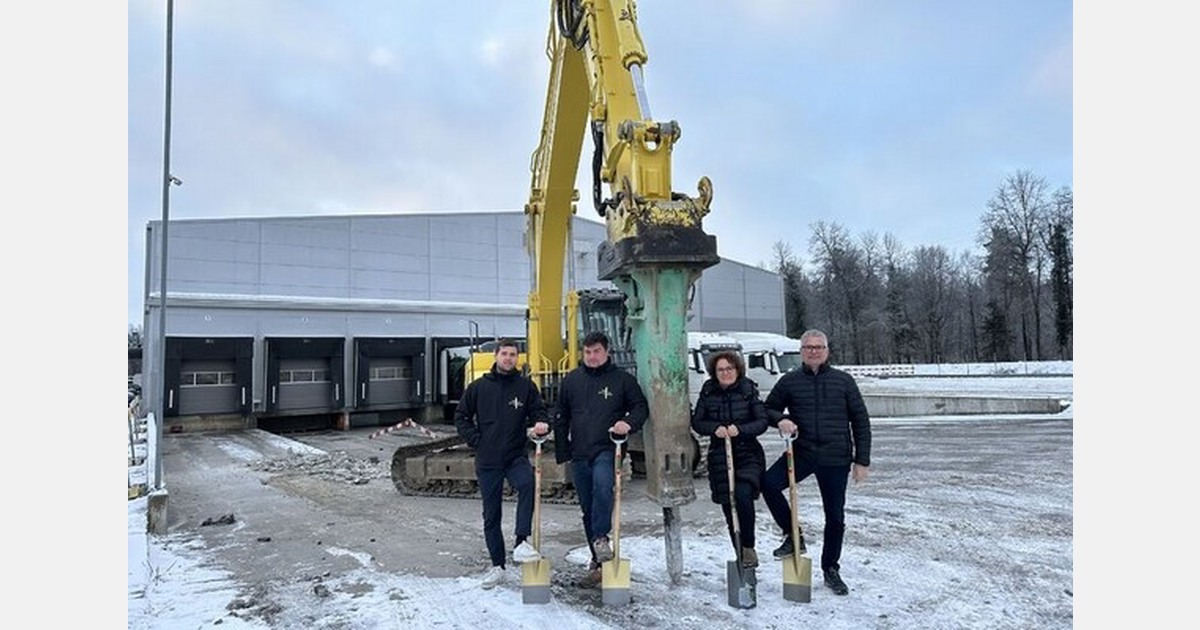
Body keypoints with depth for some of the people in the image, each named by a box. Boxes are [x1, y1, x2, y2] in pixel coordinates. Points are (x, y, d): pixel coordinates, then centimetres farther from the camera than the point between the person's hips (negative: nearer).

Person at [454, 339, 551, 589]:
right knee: (491, 515, 8)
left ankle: (521, 543, -27)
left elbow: (539, 412, 7)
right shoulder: (479, 387, 3)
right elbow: (461, 417, 10)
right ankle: (497, 566, 21)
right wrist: (476, 441, -1)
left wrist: (540, 425, -15)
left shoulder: (526, 386, 1)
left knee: (527, 483, -33)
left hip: (516, 456, -1)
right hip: (487, 460, 2)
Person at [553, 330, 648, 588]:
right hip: (579, 453, 4)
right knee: (588, 509, 9)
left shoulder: (622, 379, 3)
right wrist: (562, 451, 9)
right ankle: (598, 562, 20)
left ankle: (601, 538, -21)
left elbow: (641, 407, 5)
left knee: (602, 485, -34)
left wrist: (629, 423, -16)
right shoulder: (571, 380, 11)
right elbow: (561, 417, 14)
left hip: (607, 450, -4)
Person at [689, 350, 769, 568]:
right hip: (720, 456, 3)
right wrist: (714, 428, -15)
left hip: (747, 454, -2)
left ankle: (748, 548, -4)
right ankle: (741, 555, 21)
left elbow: (762, 422, -4)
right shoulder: (708, 392, 2)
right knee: (728, 505, 5)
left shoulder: (749, 390, -3)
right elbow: (697, 421, 5)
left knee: (743, 495, -23)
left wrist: (740, 429, -21)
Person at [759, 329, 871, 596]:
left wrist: (862, 460, 0)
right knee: (768, 482, -23)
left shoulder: (843, 381, 2)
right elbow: (768, 409, 14)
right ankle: (792, 536, -1)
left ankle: (831, 570, 30)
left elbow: (860, 421, 5)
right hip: (801, 453, 0)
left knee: (835, 517, 8)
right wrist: (780, 420, -10)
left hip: (836, 459, 0)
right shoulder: (789, 381, 3)